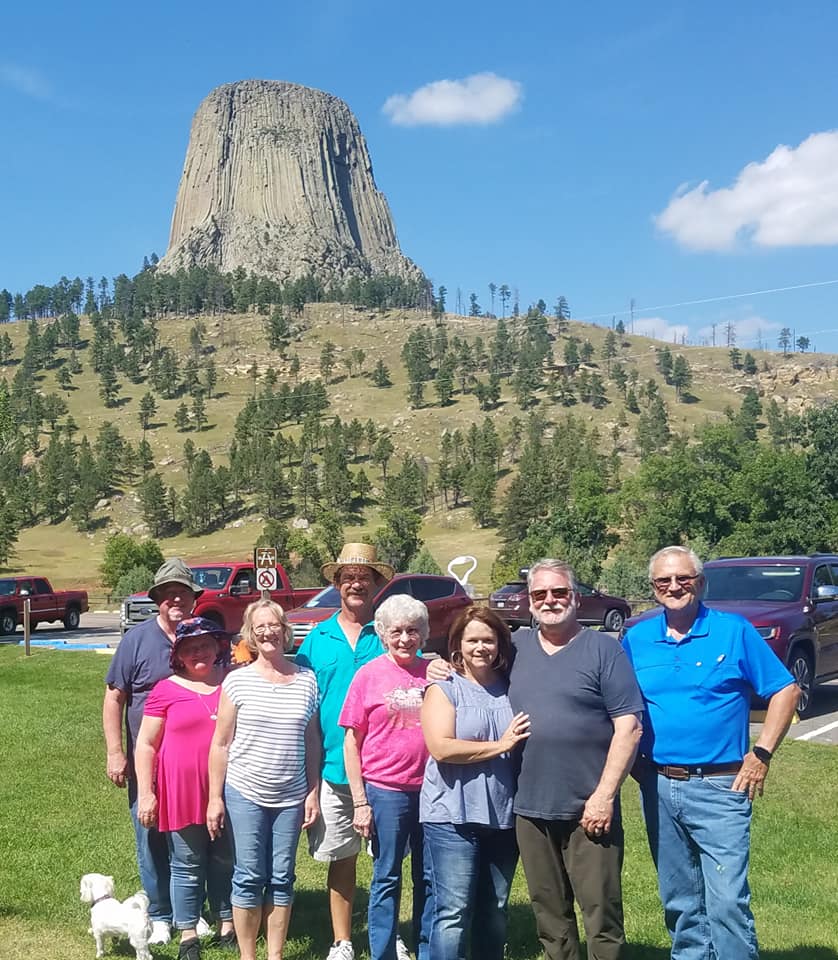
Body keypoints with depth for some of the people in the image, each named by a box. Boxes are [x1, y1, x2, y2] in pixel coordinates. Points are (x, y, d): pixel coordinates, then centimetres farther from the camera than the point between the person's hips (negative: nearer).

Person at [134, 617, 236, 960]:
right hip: (183, 793, -2)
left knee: (226, 863, 13)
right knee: (188, 868, 8)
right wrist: (145, 793, -6)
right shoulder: (166, 691, -4)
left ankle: (227, 928, 29)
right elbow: (145, 744, -1)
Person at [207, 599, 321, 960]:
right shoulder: (237, 680, -5)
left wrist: (313, 792, 4)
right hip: (244, 794, -2)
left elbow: (312, 741, 7)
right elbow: (220, 744, -2)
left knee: (281, 879, 10)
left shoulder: (307, 680, 1)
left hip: (291, 797, 2)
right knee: (249, 878, 4)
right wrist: (215, 798, -4)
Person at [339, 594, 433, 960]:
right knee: (387, 878, 7)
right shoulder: (369, 675, -3)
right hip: (385, 790, -2)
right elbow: (352, 743, -1)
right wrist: (360, 802, -4)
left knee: (430, 878, 12)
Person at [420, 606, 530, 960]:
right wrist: (499, 746, -13)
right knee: (453, 913, -3)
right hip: (453, 816, -4)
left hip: (504, 816, 4)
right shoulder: (444, 688, -3)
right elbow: (441, 748, -16)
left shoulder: (511, 687, 7)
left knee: (495, 911, 14)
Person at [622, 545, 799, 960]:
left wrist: (761, 754, -8)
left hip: (718, 787, -4)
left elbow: (785, 690, -2)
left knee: (727, 902, -9)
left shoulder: (735, 631, -4)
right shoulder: (636, 639, 6)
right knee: (679, 902, 15)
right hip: (657, 787, 4)